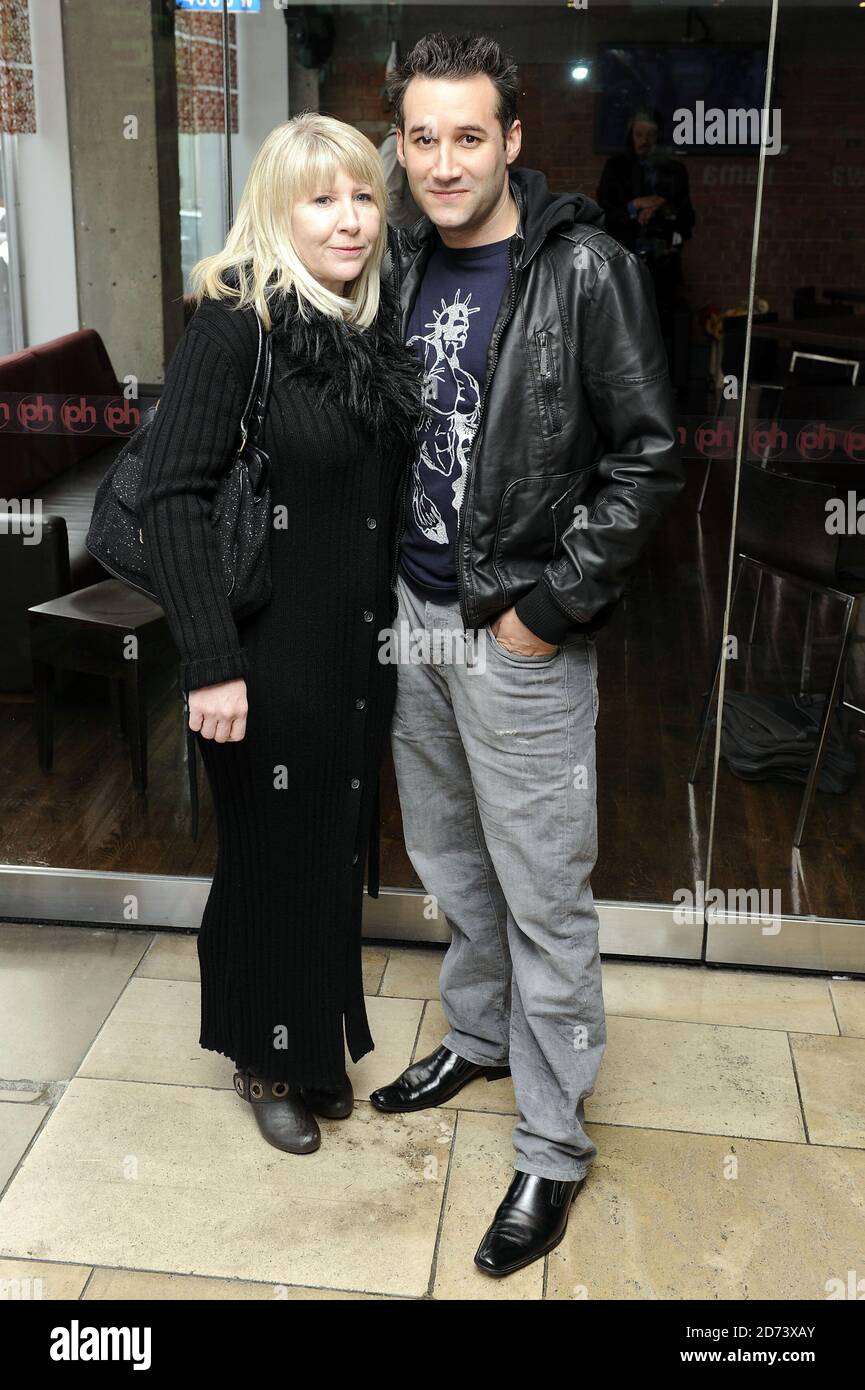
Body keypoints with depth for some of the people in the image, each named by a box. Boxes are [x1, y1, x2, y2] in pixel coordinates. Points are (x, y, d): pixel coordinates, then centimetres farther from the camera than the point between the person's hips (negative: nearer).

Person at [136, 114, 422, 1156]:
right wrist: (211, 662, -23)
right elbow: (170, 496, -20)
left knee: (339, 847, 19)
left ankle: (318, 1044, 41)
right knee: (273, 855, 10)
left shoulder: (377, 323, 5)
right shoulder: (235, 325, -16)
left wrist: (396, 617, 8)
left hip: (361, 646, 6)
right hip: (272, 652, -6)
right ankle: (265, 1061, 35)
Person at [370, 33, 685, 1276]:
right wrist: (385, 585, 9)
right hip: (416, 616, 7)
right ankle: (478, 1036, 44)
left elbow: (648, 459, -13)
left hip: (522, 638, -6)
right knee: (448, 860, 21)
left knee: (543, 898, 3)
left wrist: (551, 604, -15)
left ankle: (553, 1149, 18)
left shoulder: (586, 271, -12)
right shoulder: (404, 265, 7)